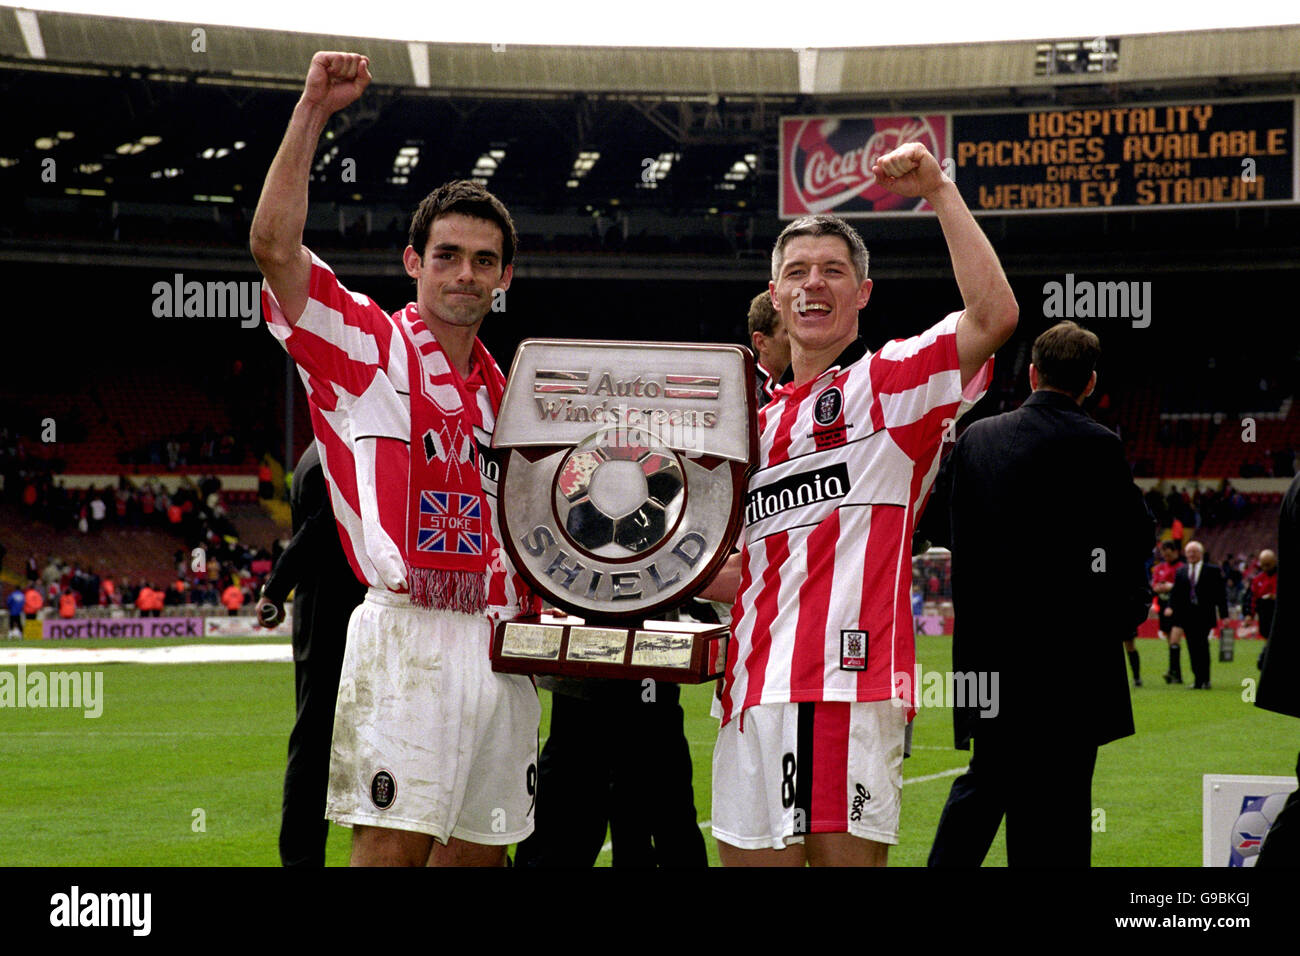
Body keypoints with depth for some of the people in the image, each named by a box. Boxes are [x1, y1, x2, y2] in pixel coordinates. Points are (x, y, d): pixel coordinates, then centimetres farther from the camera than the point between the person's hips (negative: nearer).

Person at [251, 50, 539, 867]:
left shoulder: (501, 392, 21)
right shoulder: (367, 345, 2)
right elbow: (274, 244, -13)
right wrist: (313, 112, -15)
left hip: (503, 643, 7)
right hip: (409, 636, -7)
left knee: (479, 849, 8)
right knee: (392, 845, -12)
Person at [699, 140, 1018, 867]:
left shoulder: (893, 381, 4)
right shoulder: (759, 420, 25)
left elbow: (995, 316, -16)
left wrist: (939, 190, -12)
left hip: (849, 683, -7)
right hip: (755, 691, 7)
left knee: (846, 854, -11)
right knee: (748, 853, 5)